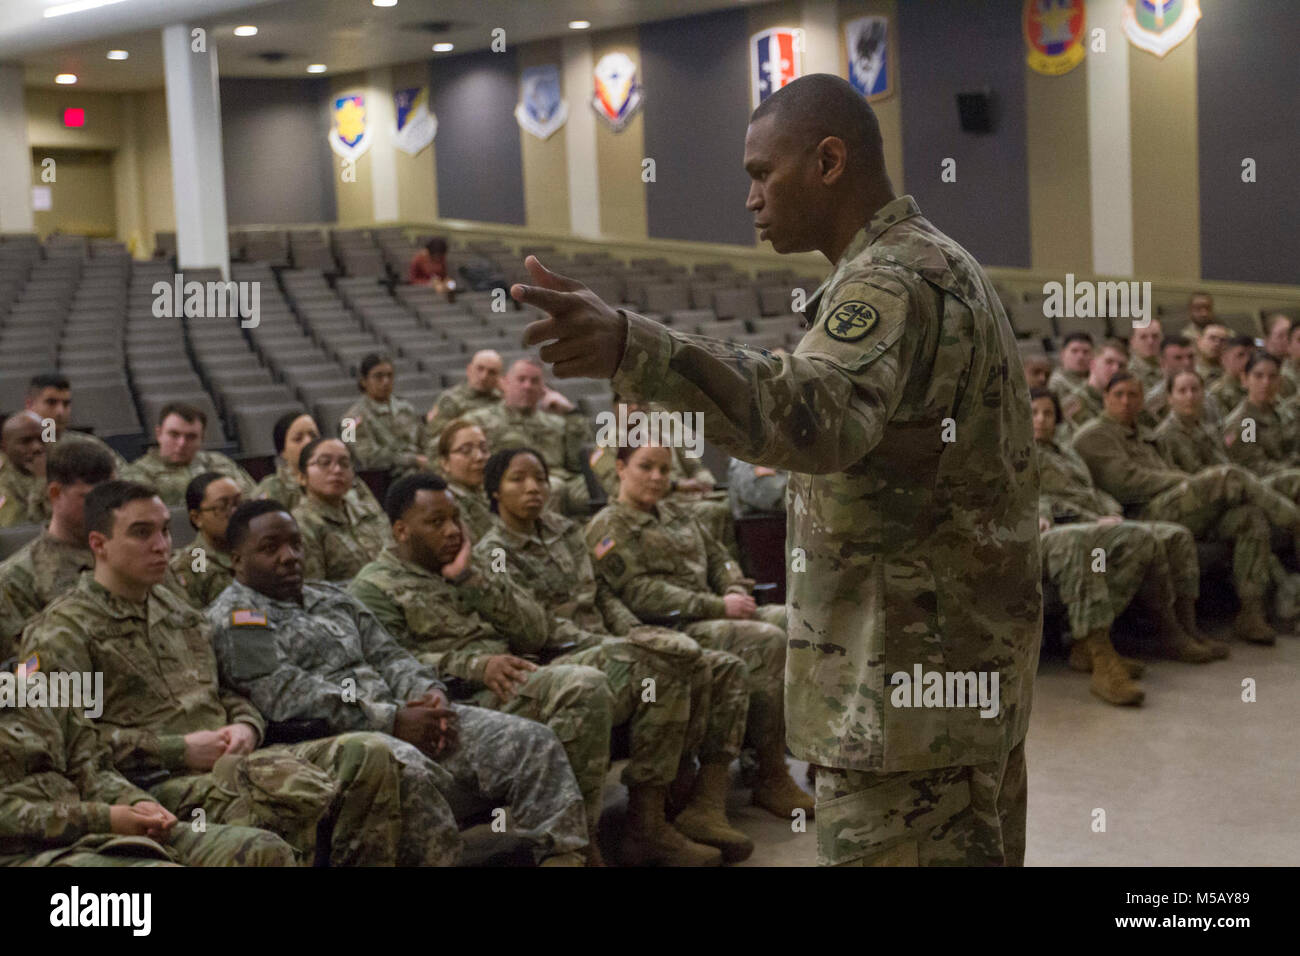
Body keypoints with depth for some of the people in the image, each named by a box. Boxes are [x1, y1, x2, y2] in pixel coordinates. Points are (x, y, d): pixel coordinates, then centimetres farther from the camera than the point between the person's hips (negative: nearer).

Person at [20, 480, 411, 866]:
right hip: (157, 784, -8)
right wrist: (179, 749, -14)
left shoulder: (177, 611, 26)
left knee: (368, 755, -14)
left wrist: (245, 727, 4)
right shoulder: (62, 630, 1)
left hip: (231, 761, 8)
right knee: (299, 788, -36)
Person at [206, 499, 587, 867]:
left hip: (404, 718, 8)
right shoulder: (234, 619, 1)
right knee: (408, 770, -42)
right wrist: (391, 721, -17)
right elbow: (286, 696, -12)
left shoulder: (331, 598, 27)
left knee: (532, 741, -8)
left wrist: (428, 693, -2)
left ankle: (564, 856, -14)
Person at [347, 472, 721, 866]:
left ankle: (647, 825, -7)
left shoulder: (470, 567, 25)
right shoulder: (373, 587, 6)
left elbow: (536, 633, 12)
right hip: (471, 700, -8)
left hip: (533, 677, 8)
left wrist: (471, 579, 2)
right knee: (584, 687, -35)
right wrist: (476, 665, -22)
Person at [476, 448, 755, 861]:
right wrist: (617, 645, -19)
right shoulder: (492, 555, -4)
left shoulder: (566, 530, 20)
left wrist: (637, 633, 1)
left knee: (726, 669, -6)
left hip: (608, 649, 8)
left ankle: (707, 805, -17)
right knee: (667, 671, -33)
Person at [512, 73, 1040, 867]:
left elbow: (812, 419, -40)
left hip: (907, 681, -11)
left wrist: (629, 348, -51)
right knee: (970, 848, 18)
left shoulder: (895, 282, -18)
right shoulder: (944, 266, 15)